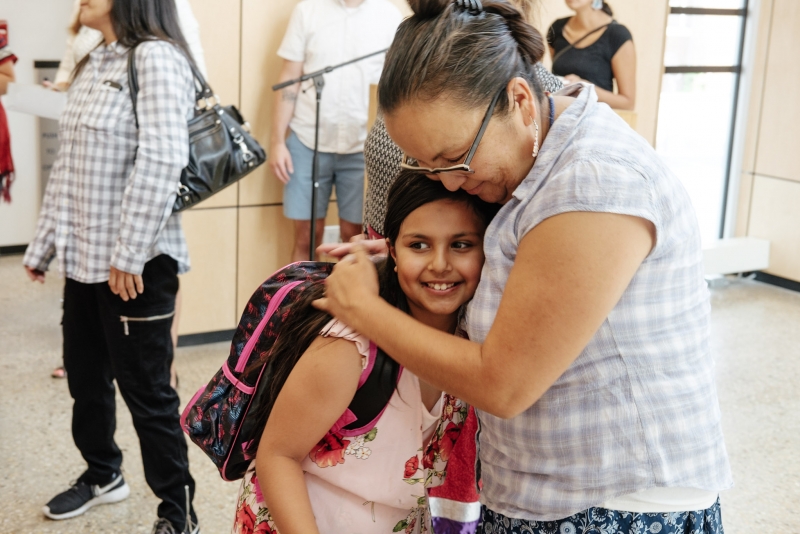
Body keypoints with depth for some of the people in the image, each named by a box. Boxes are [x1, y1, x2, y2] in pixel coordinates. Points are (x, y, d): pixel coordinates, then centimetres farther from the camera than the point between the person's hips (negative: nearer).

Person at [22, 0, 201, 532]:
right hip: (84, 256, 8)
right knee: (85, 377, 18)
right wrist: (43, 243, 18)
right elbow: (68, 167, 18)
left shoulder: (155, 57, -12)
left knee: (145, 389, 0)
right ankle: (103, 475, 40)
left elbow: (161, 161, -22)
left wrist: (129, 255, -23)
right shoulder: (93, 65, 15)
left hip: (136, 262, -8)